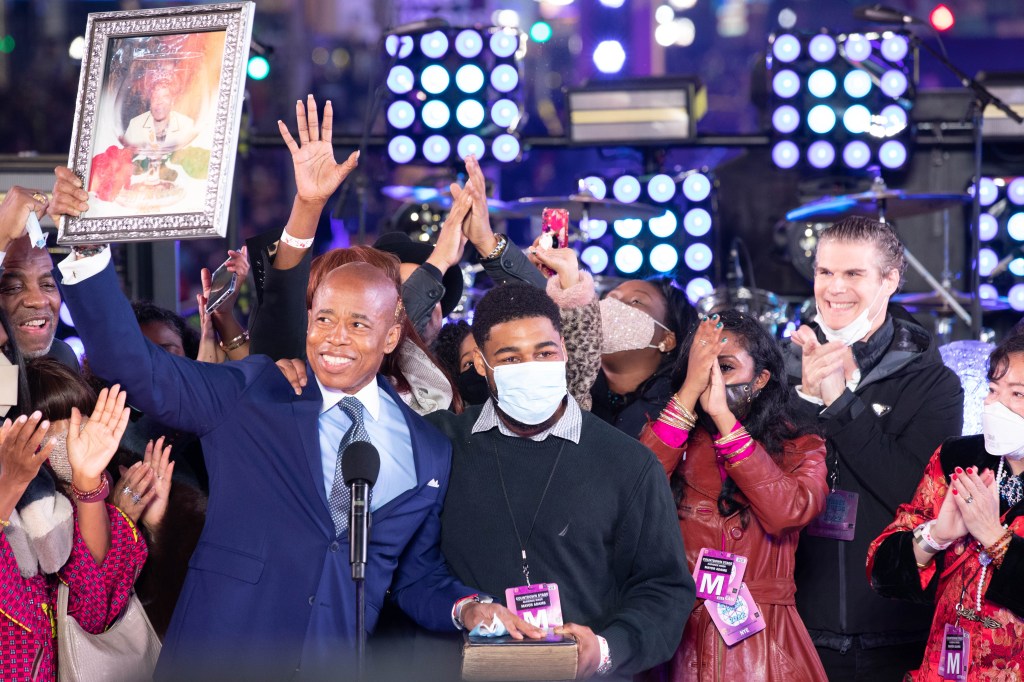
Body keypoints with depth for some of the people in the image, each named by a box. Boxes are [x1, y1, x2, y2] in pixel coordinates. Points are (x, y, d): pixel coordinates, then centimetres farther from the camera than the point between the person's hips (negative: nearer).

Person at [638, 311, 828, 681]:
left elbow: (789, 511, -16)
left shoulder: (798, 446, 5)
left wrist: (722, 415, -15)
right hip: (680, 636, 1)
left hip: (762, 641, -1)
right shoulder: (676, 440, 8)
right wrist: (690, 391, -12)